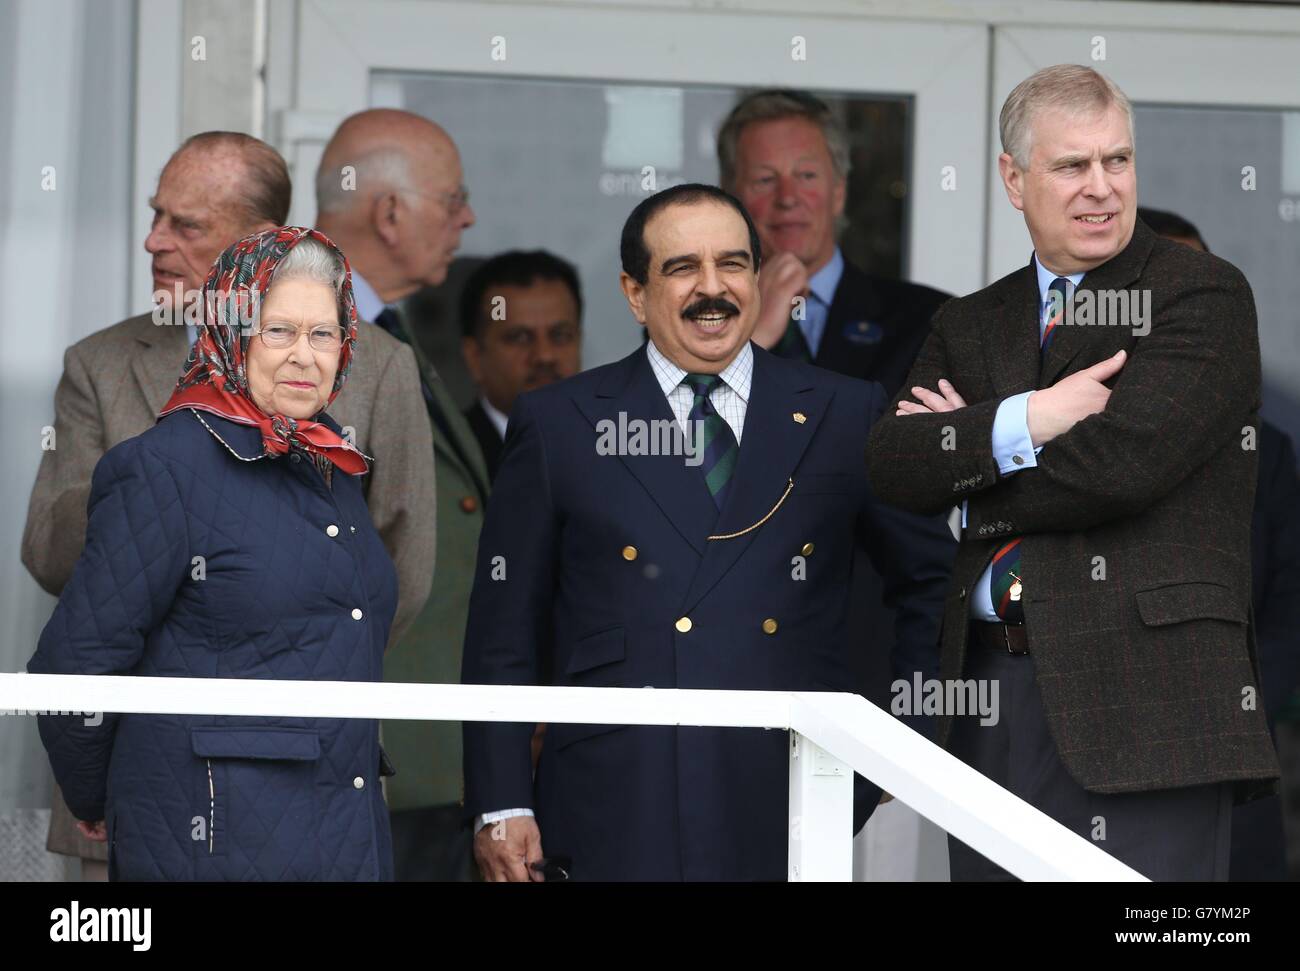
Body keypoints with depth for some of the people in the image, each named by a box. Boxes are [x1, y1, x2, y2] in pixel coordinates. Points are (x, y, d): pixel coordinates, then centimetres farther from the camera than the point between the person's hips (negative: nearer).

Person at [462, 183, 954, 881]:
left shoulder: (846, 417, 9)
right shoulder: (557, 425, 7)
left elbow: (930, 584, 19)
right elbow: (504, 633, 6)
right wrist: (500, 806, 0)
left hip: (789, 817, 1)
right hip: (617, 820, -1)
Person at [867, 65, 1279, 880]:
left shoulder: (1205, 295, 1)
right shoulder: (969, 326, 19)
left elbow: (1122, 461, -13)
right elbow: (894, 466, 3)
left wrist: (965, 465, 1)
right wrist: (1023, 422, -12)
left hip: (1148, 700, -5)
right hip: (991, 693, 6)